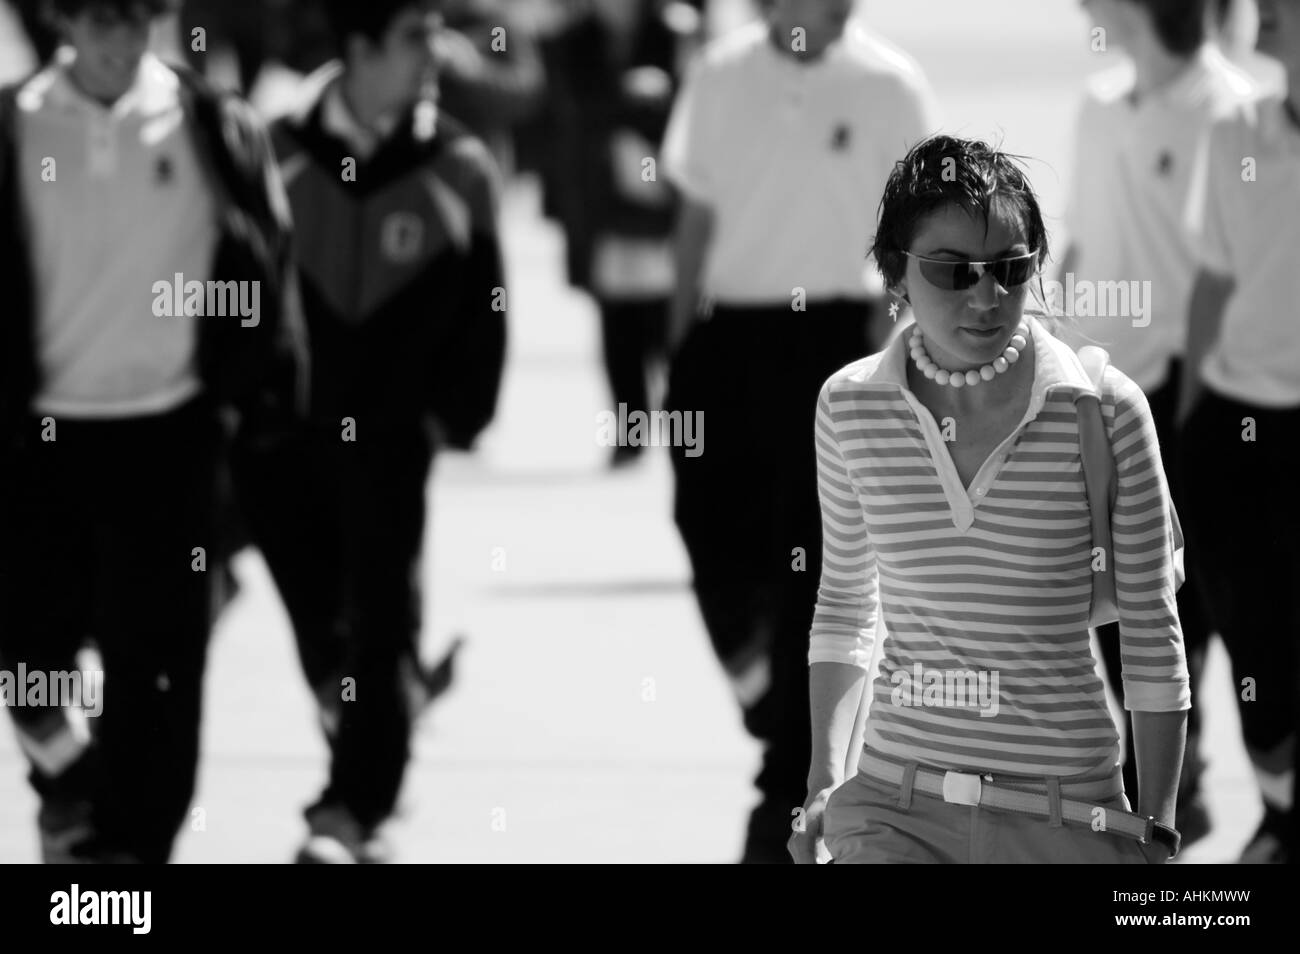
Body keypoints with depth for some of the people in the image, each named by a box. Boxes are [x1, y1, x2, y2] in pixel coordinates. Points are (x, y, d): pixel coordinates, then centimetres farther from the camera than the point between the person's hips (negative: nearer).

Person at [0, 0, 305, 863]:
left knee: (155, 659, -2)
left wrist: (264, 398, -3)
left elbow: (265, 272, 1)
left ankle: (131, 842, 7)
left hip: (167, 431, -1)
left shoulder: (217, 130, -4)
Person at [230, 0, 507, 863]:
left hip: (389, 430, -1)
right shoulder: (279, 156, -4)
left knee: (378, 618, -3)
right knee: (315, 616, 10)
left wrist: (458, 413, -3)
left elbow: (481, 308, 3)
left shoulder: (459, 170, -3)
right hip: (282, 429, 1)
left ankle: (357, 810, 0)